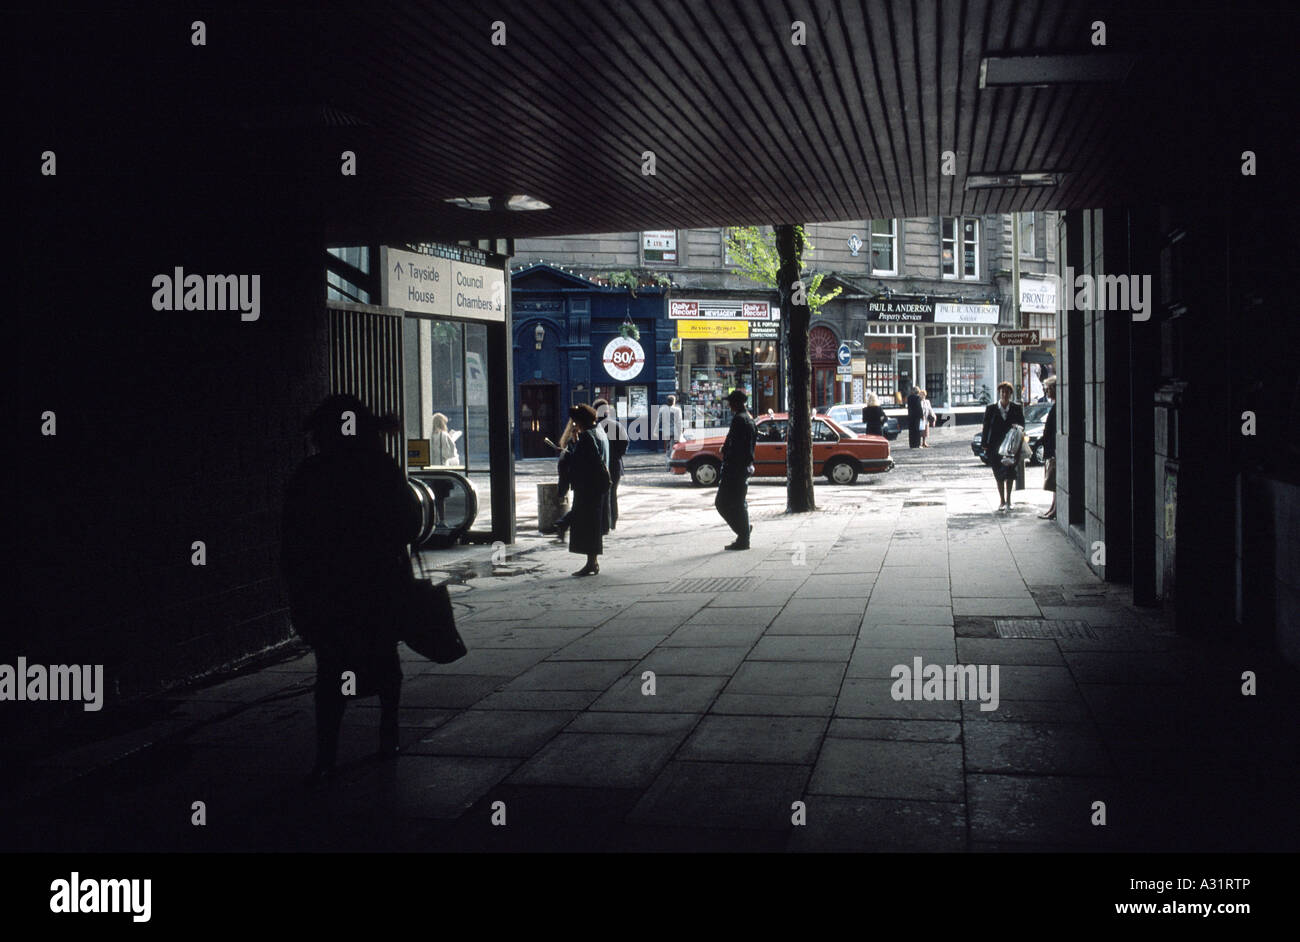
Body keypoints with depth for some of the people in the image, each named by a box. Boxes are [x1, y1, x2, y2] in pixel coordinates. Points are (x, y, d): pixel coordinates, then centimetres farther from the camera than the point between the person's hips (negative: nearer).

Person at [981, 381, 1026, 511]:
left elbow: (1021, 426, 6)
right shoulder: (991, 409, 1)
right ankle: (1001, 500, 17)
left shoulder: (1017, 408, 2)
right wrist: (985, 446, -3)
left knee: (1010, 473, 0)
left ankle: (1008, 500, 12)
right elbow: (986, 428, 2)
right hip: (996, 447, 0)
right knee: (999, 475, 6)